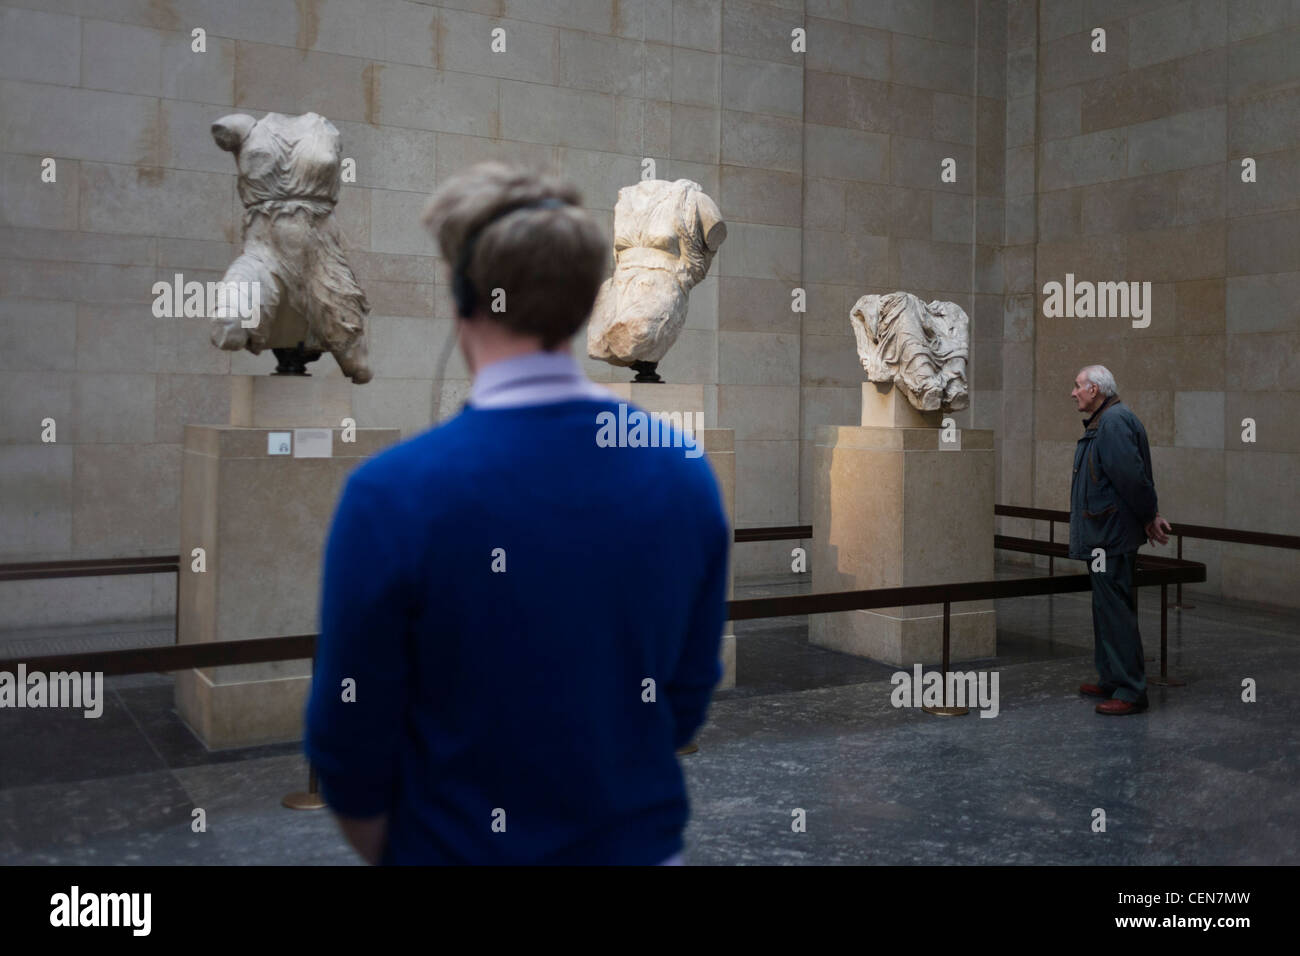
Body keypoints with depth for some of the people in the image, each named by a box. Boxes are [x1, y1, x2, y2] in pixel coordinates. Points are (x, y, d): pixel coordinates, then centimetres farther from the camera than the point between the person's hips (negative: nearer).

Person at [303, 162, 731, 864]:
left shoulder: (393, 493, -21)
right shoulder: (685, 473, -9)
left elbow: (350, 741, -11)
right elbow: (686, 702, 1)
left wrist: (393, 853, 8)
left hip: (461, 848, -3)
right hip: (640, 845, 3)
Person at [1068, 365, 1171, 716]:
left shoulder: (1114, 422, -19)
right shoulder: (1102, 422, 16)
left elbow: (1132, 476, -23)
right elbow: (1132, 477, 18)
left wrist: (1149, 517, -11)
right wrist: (1148, 516, 12)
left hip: (1112, 533, -11)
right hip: (1103, 533, 11)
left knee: (1115, 610, -8)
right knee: (1107, 608, 18)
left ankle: (1131, 692, -3)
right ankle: (1112, 681, 28)